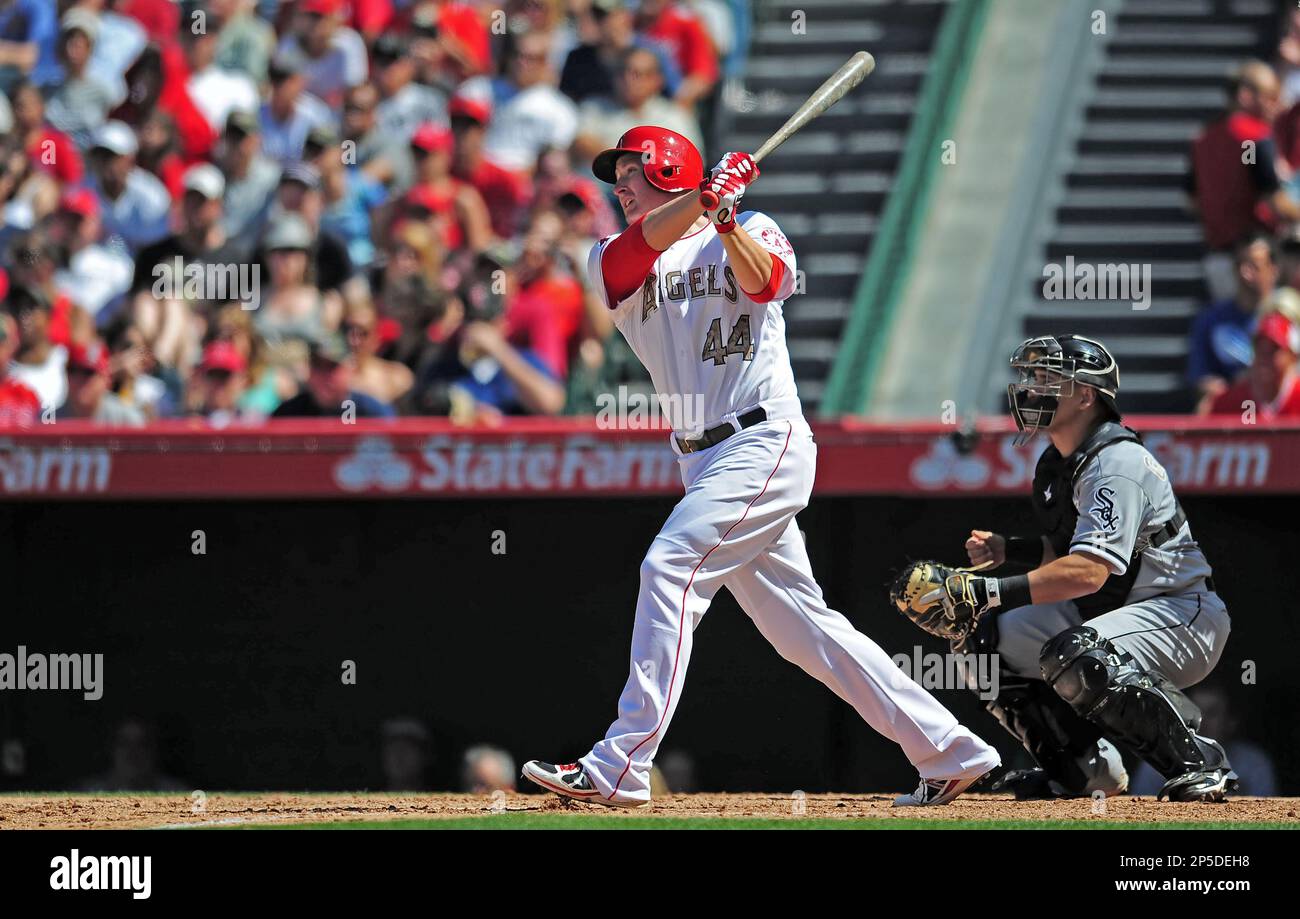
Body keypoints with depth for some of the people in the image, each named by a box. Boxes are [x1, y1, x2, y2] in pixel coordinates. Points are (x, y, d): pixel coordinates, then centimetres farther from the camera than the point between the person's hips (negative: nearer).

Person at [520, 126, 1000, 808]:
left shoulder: (754, 233, 5)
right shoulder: (613, 260, 13)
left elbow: (762, 280, -18)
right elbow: (643, 241, -10)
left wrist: (725, 219, -33)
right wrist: (705, 197, -24)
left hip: (766, 440, -6)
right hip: (705, 462, 6)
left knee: (670, 568, -20)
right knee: (797, 623, 6)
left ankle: (621, 768, -24)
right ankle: (949, 752, 11)